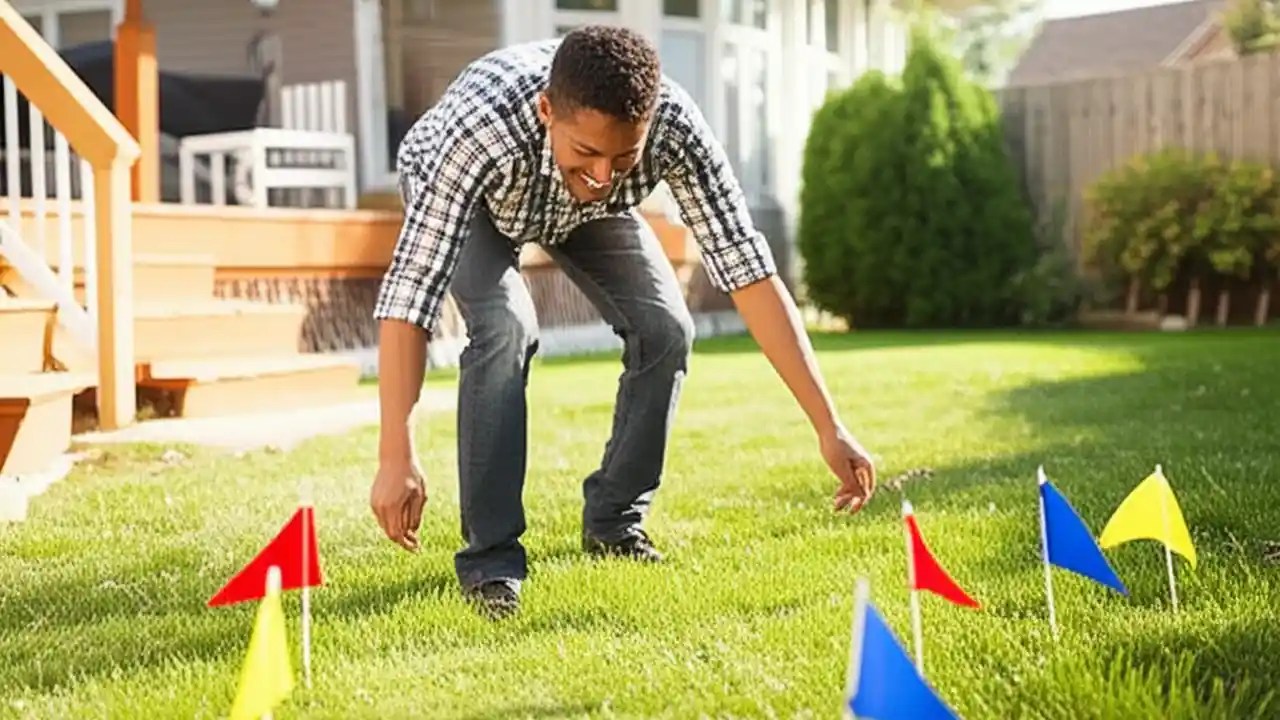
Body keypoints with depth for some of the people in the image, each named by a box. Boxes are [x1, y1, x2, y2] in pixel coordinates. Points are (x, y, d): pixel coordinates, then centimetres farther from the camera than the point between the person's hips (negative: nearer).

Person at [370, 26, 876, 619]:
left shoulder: (671, 124, -38)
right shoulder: (483, 125, -46)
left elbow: (746, 267, -37)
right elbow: (410, 288, -47)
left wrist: (828, 427, -39)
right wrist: (395, 458, -53)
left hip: (577, 203, 3)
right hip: (464, 193, -3)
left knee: (664, 329, -14)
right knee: (506, 327, -29)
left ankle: (613, 519, 8)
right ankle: (489, 555, -15)